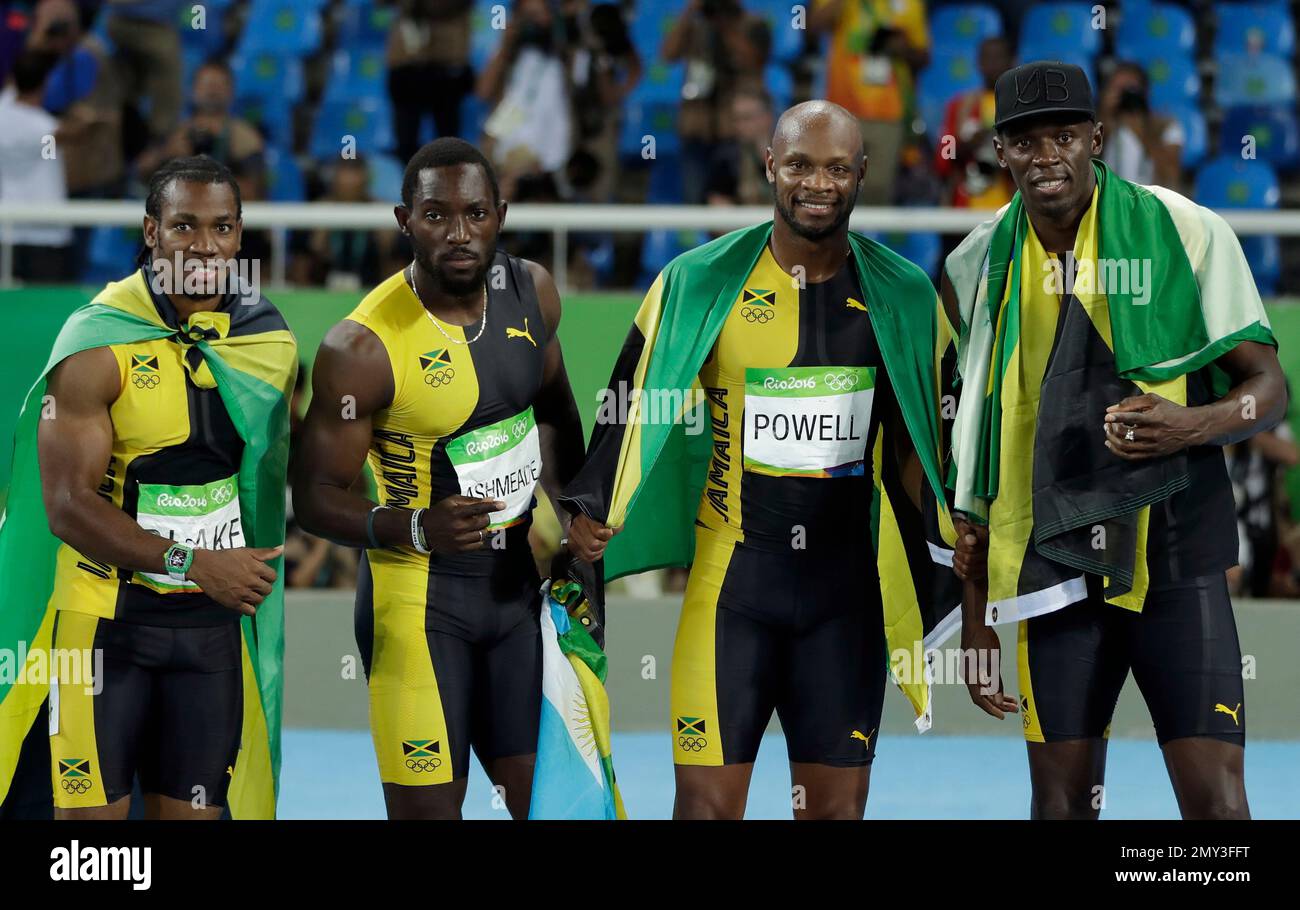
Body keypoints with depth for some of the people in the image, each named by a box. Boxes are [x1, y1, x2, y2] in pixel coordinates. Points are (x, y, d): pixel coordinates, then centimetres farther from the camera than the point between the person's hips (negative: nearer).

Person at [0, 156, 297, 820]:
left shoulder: (270, 341, 4)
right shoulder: (97, 345, -12)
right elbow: (68, 506, -17)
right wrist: (194, 564, -21)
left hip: (214, 622, 5)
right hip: (106, 621, -4)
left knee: (193, 812, 7)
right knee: (90, 812, -2)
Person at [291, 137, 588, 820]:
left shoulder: (531, 292, 0)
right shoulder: (362, 347, -19)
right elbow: (315, 498, -15)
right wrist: (414, 528, -31)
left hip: (518, 580, 6)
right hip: (419, 596, -5)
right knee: (426, 810, -6)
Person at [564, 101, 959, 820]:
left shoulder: (904, 298, 4)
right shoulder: (697, 284, -2)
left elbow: (919, 450, 12)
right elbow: (635, 410, 4)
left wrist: (935, 589, 9)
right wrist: (588, 514, -10)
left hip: (849, 588, 2)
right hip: (730, 579, -2)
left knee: (837, 806, 4)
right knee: (707, 800, -6)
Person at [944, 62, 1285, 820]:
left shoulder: (1187, 232, -5)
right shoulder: (981, 267, 5)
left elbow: (1268, 388, -1)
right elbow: (975, 452, 12)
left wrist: (1194, 426, -24)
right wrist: (976, 611, 11)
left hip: (1177, 556, -3)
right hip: (1054, 569, 3)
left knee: (1217, 798, -11)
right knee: (1062, 799, 4)